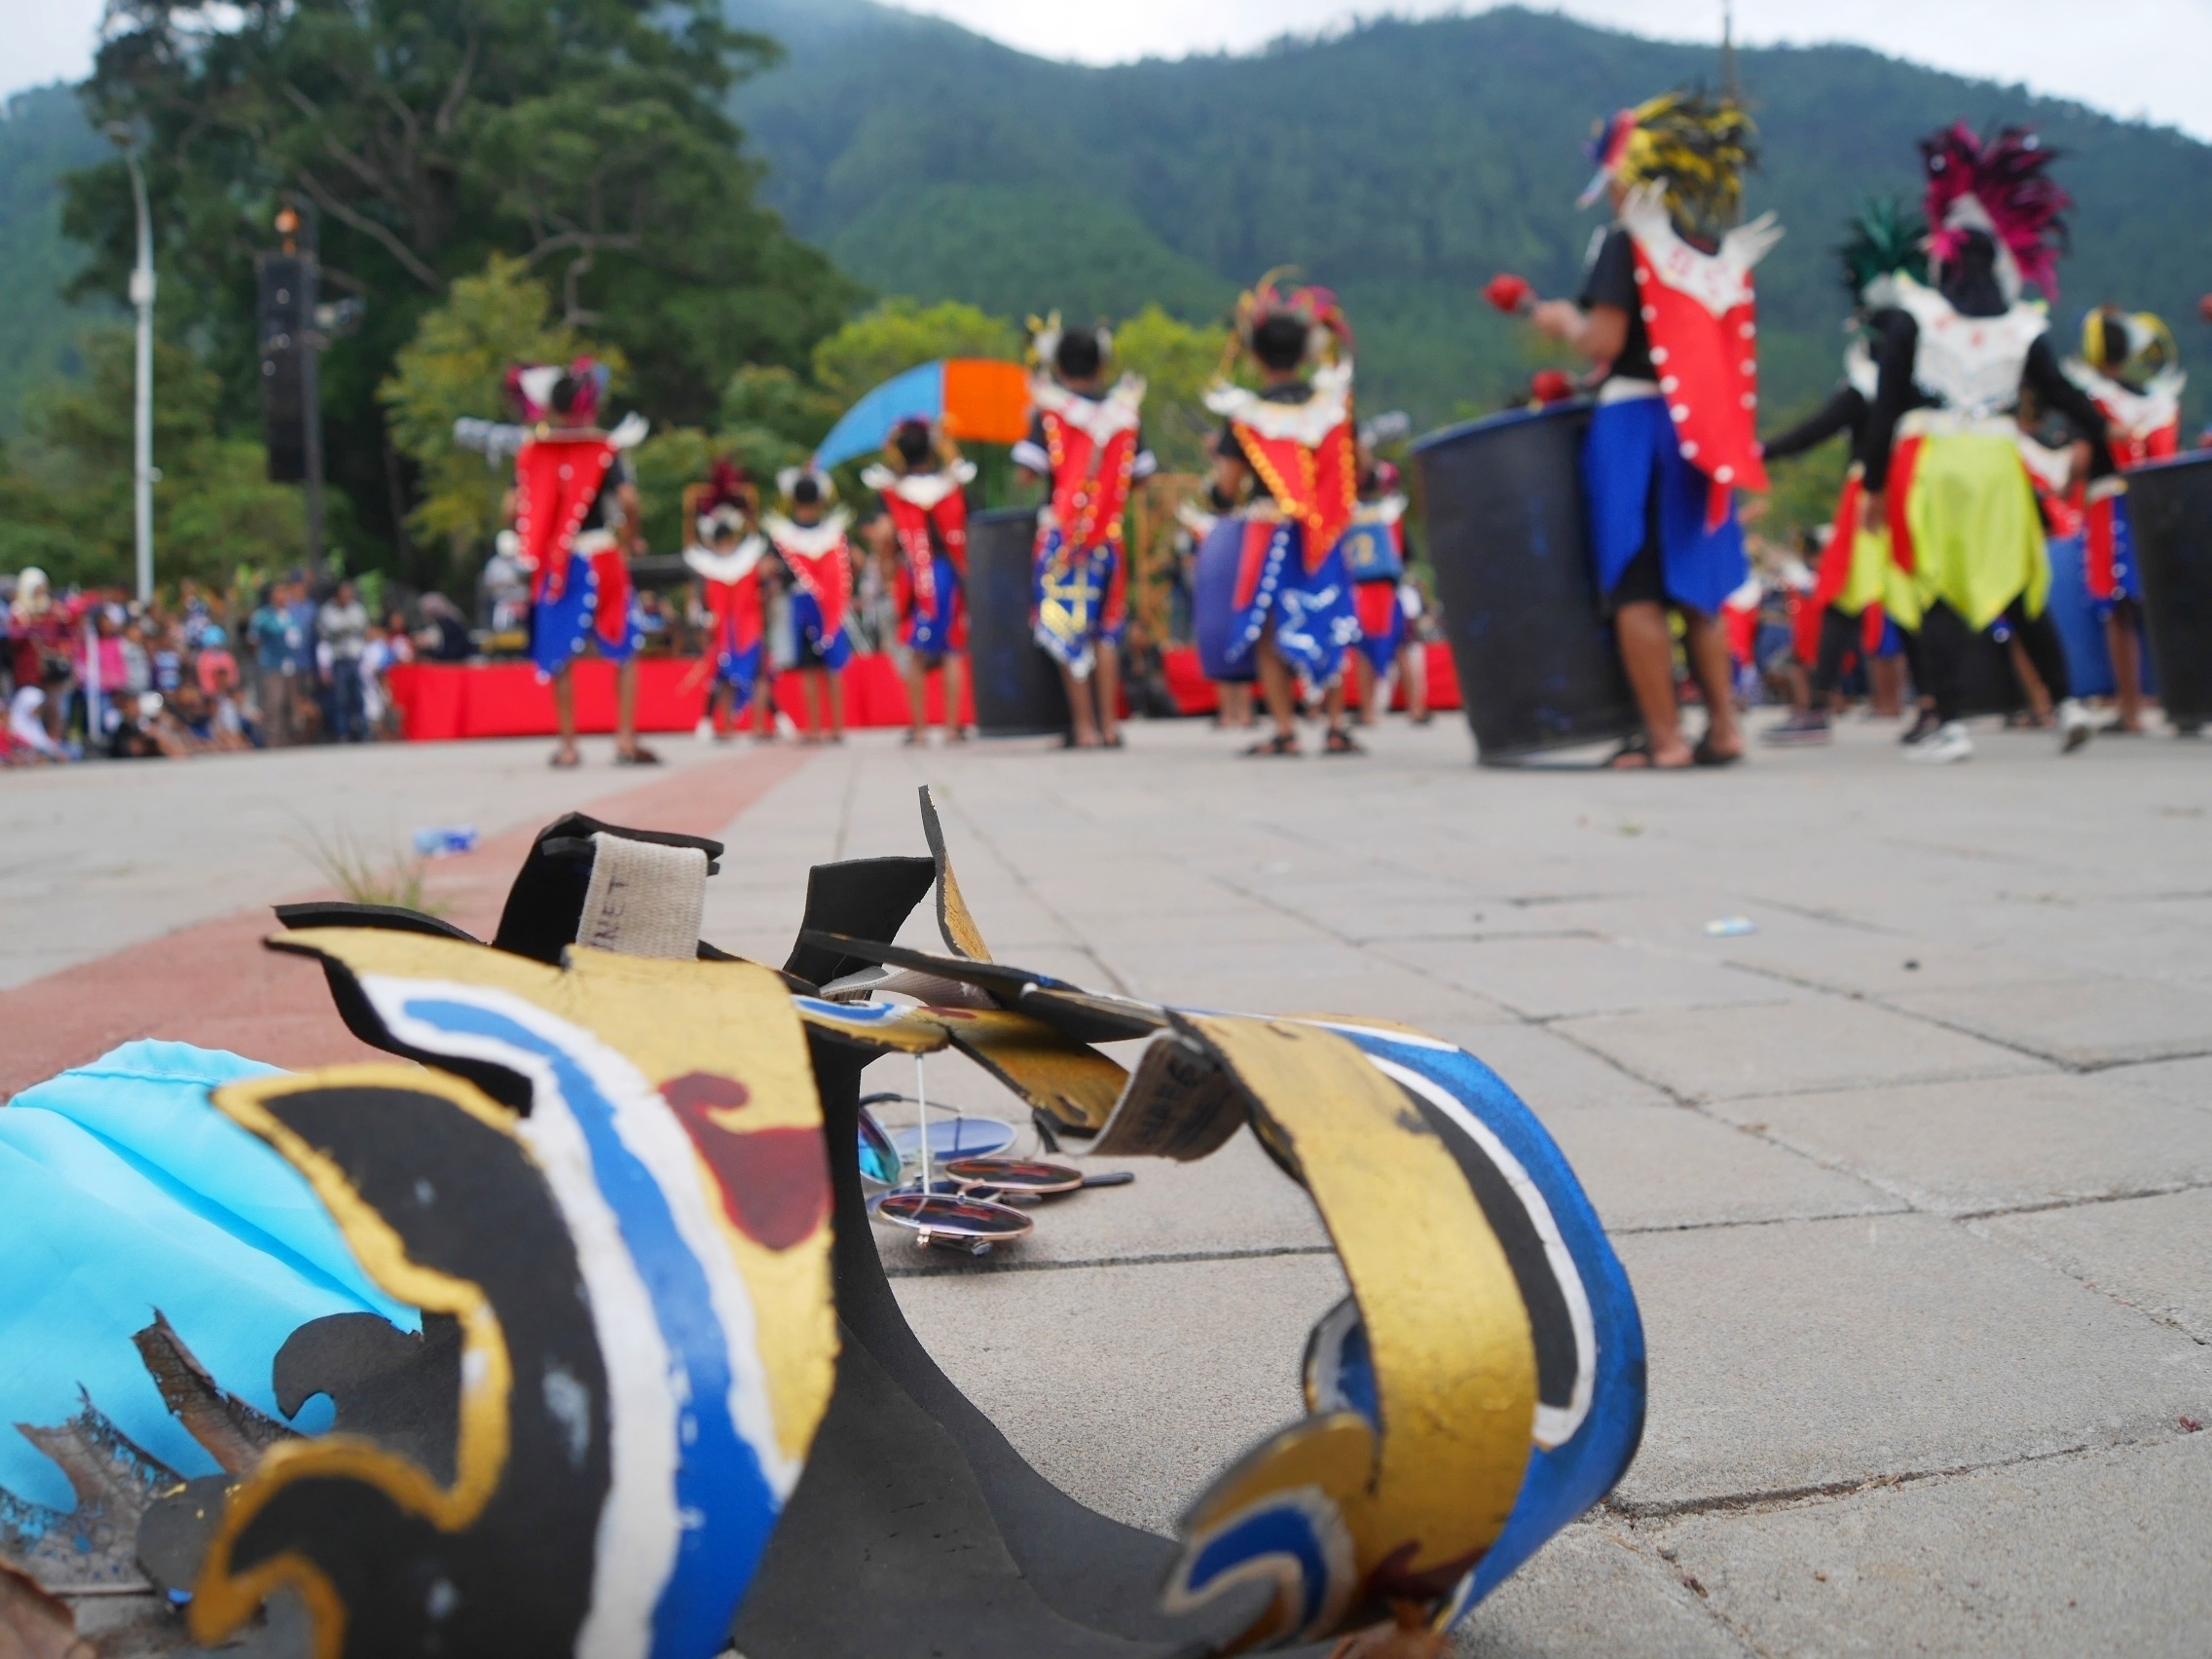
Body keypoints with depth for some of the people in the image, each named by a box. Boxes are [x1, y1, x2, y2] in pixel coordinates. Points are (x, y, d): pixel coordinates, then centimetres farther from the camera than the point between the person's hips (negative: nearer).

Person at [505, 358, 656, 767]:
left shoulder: (530, 452, 3)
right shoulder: (605, 450, -4)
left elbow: (513, 509, -3)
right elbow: (628, 501, -15)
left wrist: (532, 540, 15)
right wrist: (633, 538, 1)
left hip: (553, 563, 2)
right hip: (600, 558, -2)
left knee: (561, 656, 9)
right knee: (626, 652, 6)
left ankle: (568, 746, 8)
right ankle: (626, 740, -4)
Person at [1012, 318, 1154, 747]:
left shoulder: (1049, 411, -5)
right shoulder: (1125, 411, 4)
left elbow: (1030, 469, -12)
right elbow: (1140, 473, 5)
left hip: (1062, 533, -2)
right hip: (1109, 536, 3)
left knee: (1069, 632, 3)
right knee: (1106, 631, 12)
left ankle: (1086, 727, 2)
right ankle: (1110, 724, 10)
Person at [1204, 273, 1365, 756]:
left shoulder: (1245, 412, -7)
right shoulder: (1330, 400, 3)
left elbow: (1229, 483, -10)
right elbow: (1355, 466, 7)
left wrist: (1219, 456, 9)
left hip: (1268, 532, -3)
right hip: (1321, 533, 3)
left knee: (1268, 630, 2)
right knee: (1328, 626, 11)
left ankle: (1284, 729, -4)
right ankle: (1337, 726, 9)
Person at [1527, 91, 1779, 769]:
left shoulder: (1628, 242, -6)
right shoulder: (1730, 254, 13)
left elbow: (1604, 341, -14)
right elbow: (1737, 358, 13)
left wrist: (1563, 321, 5)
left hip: (1633, 425, -7)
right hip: (1704, 434, 7)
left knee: (1636, 589, -3)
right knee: (1695, 589, 14)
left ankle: (1664, 737, -5)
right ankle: (1724, 726, 12)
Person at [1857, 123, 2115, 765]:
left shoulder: (1910, 317, 0)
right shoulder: (2023, 329, 7)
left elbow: (1887, 405, -3)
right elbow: (2067, 399, 8)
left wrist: (1874, 485, 0)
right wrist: (2090, 443, 26)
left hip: (1930, 462, -3)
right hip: (1999, 464, 3)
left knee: (1941, 592, -3)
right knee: (2022, 593, 14)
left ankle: (1950, 724, -8)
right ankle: (2066, 703, 16)